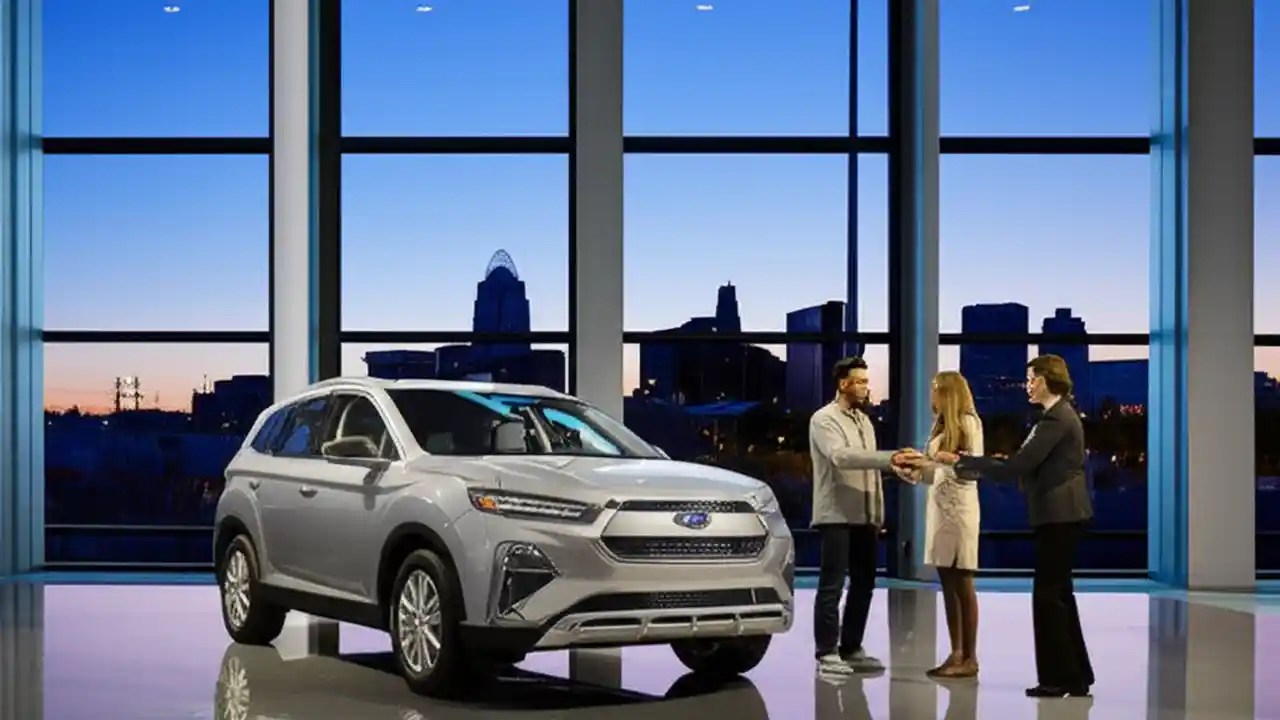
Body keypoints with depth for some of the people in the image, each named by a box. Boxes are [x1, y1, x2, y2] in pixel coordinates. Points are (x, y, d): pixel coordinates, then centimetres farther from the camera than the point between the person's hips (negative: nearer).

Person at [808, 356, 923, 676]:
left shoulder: (864, 420, 17)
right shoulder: (823, 419, -8)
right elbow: (841, 456, -25)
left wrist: (878, 514, 14)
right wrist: (891, 458, -33)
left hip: (865, 517, 8)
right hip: (836, 516, -8)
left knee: (864, 584, 10)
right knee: (831, 586, -5)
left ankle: (851, 649, 19)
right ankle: (826, 654, -1)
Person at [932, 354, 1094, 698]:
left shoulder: (1056, 419, -17)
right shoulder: (1060, 415, 15)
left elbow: (1016, 467, -22)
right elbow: (1025, 464, 17)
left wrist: (961, 460, -16)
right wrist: (972, 467, 13)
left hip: (1059, 515, -11)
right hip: (1061, 514, 11)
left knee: (1048, 596, -4)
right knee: (1059, 595, 14)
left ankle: (1058, 678, 2)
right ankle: (1075, 675, 20)